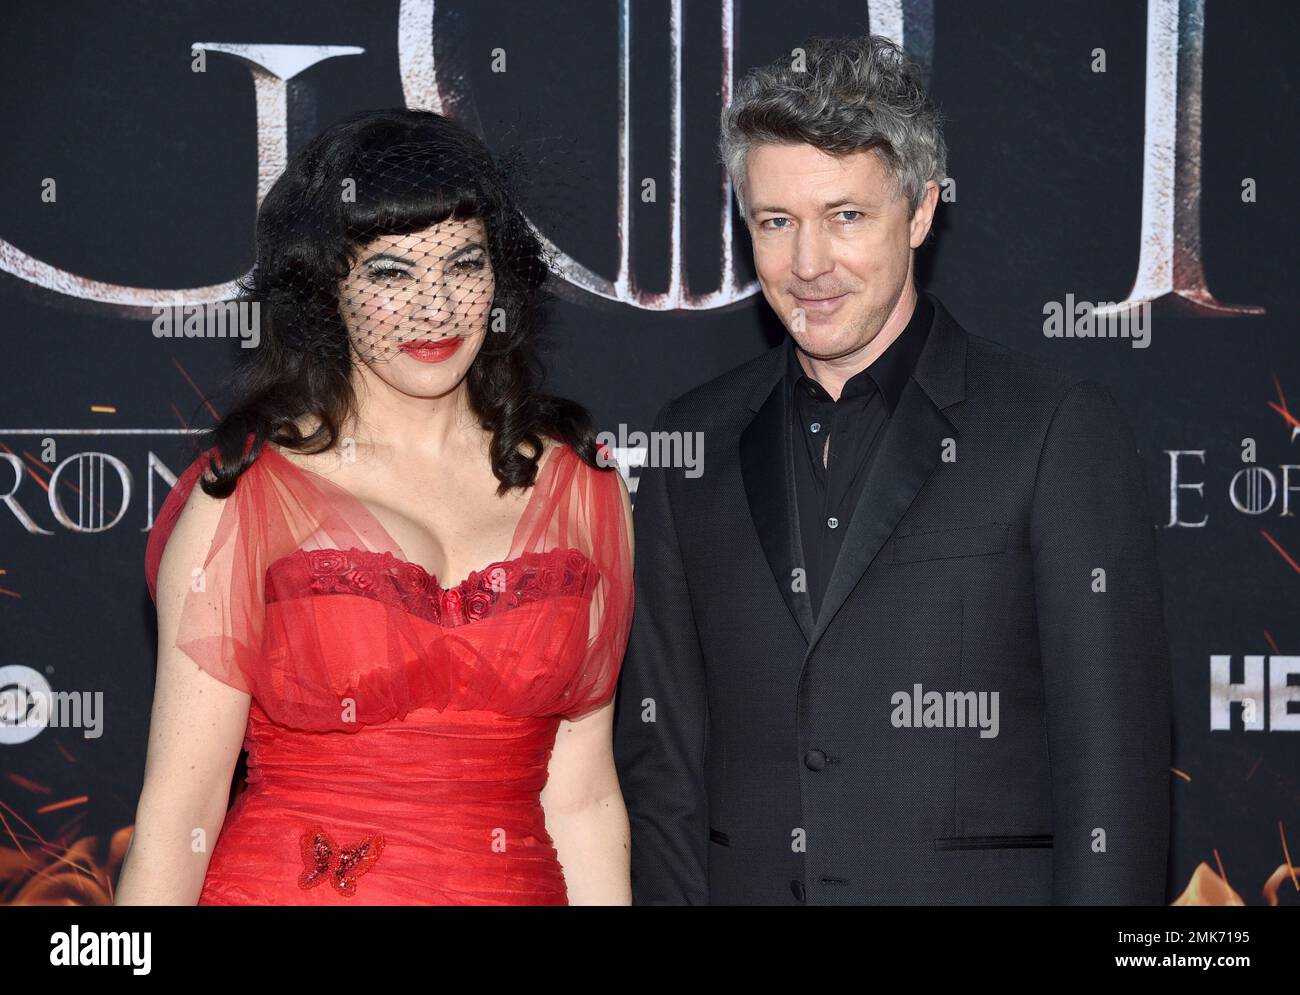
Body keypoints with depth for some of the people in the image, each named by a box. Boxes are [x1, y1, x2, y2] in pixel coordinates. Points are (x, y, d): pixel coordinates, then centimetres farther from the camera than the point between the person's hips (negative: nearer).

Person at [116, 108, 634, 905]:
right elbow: (179, 809, -9)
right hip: (283, 886, -3)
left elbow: (581, 800, 4)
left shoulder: (580, 489, 4)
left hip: (518, 885, 3)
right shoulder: (244, 497, -6)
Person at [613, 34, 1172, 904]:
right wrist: (669, 893, 1)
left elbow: (1112, 765, -8)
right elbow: (662, 751, 10)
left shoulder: (1060, 430, -4)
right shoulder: (695, 441, 9)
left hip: (980, 884, -3)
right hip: (748, 882, 4)